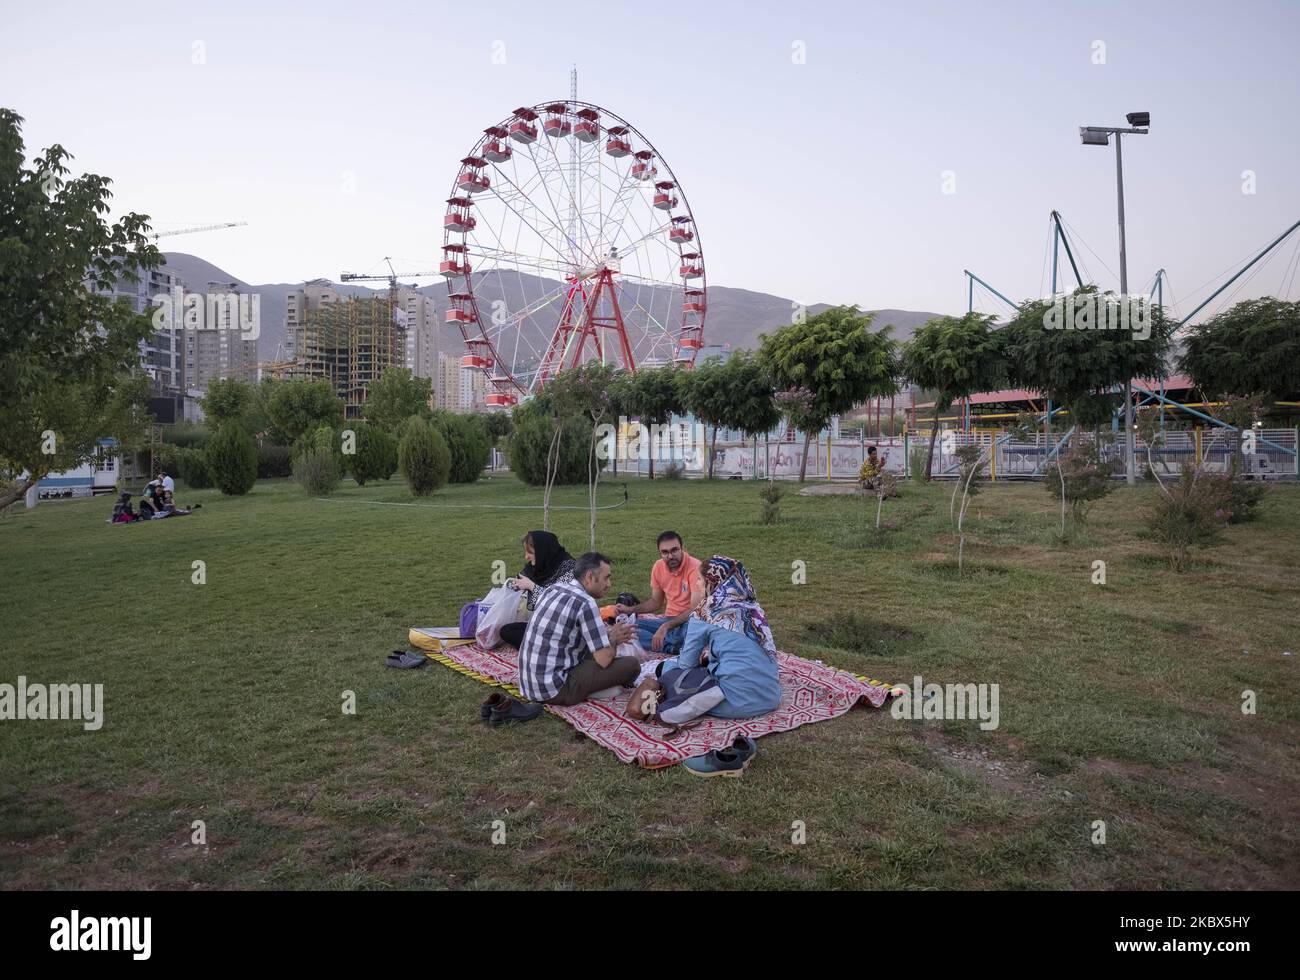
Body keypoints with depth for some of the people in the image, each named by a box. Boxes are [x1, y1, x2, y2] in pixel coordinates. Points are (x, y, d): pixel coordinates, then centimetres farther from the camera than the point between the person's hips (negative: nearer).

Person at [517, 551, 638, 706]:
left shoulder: (555, 588, 8)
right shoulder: (585, 603, -17)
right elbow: (604, 659, -15)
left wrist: (609, 633, 13)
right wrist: (613, 639, 5)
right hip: (554, 690, -9)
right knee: (632, 664, -8)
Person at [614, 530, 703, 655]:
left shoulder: (695, 567, -18)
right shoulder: (658, 567, 1)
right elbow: (655, 602, 16)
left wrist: (666, 626, -32)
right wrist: (630, 609, 1)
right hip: (670, 619, 7)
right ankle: (675, 647, -24)